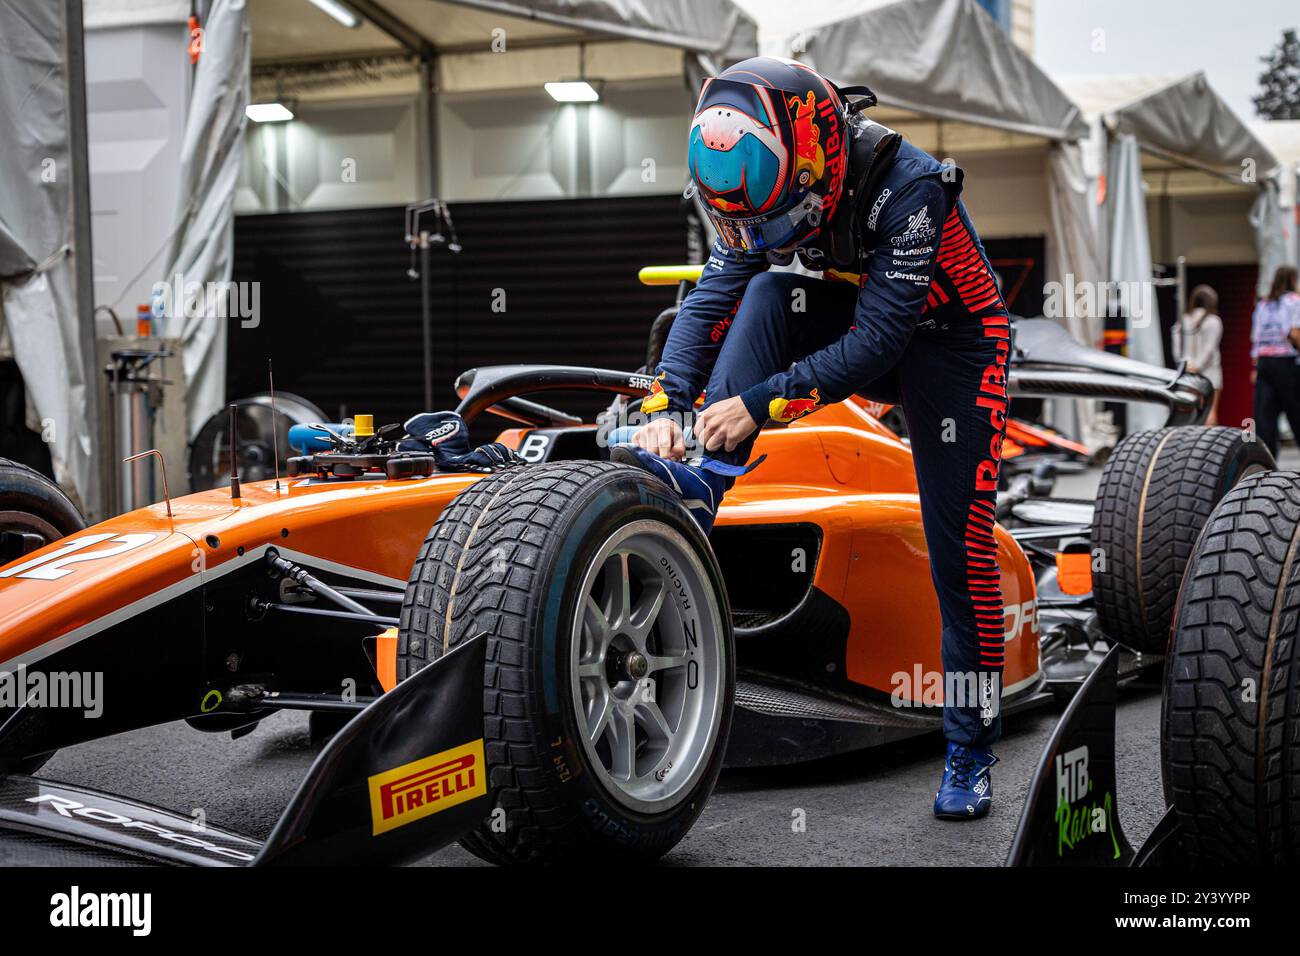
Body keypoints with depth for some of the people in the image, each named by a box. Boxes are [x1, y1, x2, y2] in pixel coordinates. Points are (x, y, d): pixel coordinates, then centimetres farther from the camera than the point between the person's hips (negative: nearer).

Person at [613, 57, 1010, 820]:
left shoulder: (908, 187, -33)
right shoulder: (775, 181, -13)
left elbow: (876, 341, -34)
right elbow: (714, 295, -14)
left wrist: (761, 403, -36)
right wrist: (667, 403, -26)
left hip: (951, 342, -5)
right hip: (857, 322, 5)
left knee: (962, 554, -7)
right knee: (766, 293, -24)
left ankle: (971, 755, 8)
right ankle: (705, 482, -29)